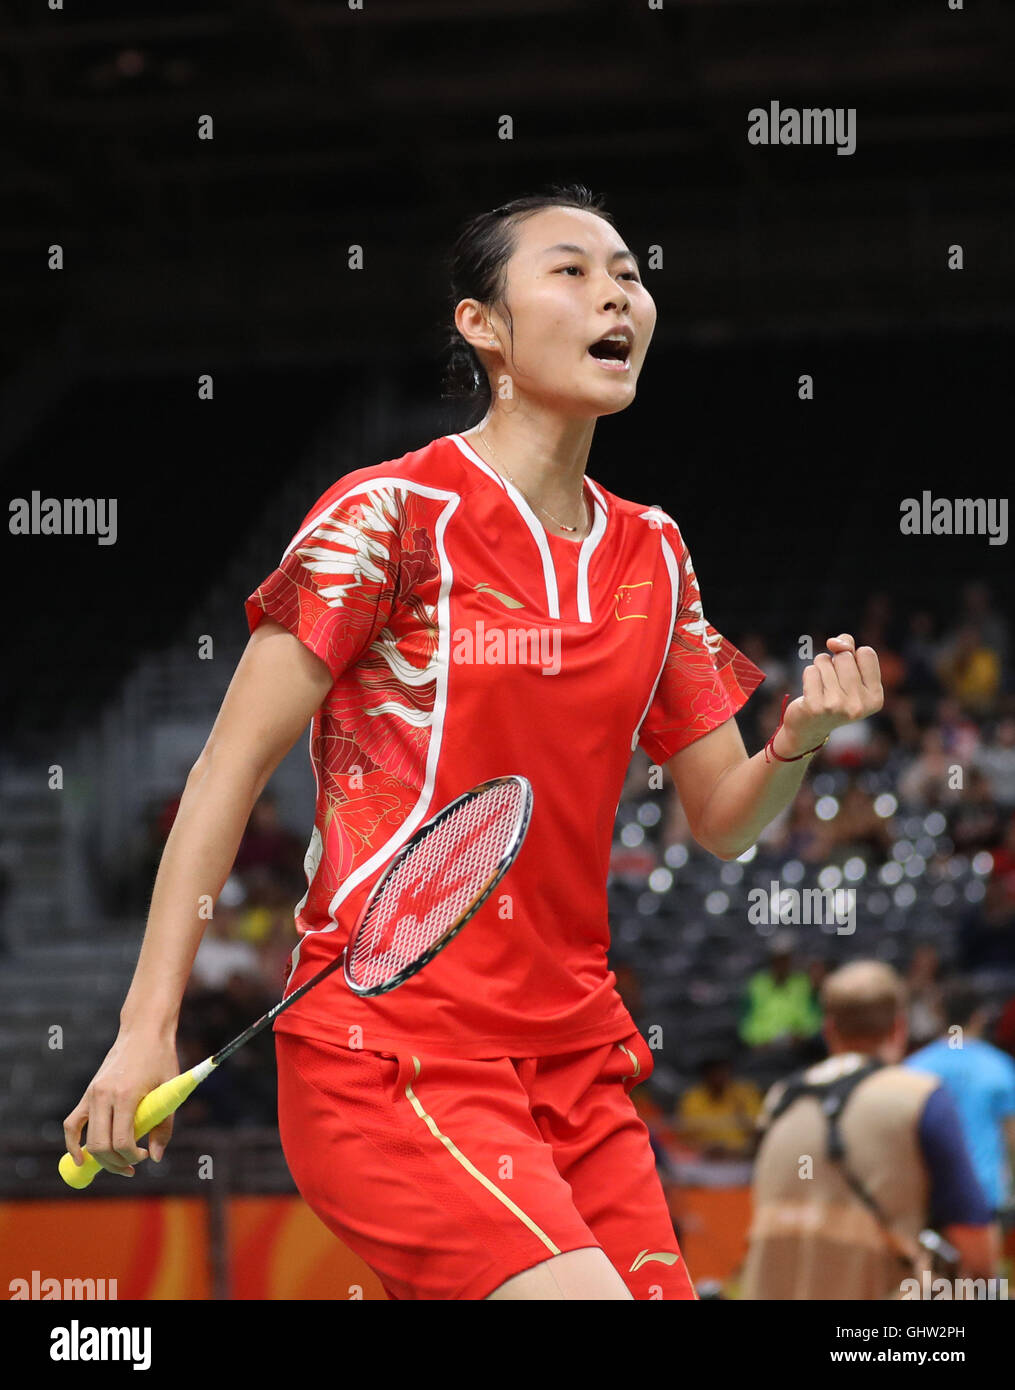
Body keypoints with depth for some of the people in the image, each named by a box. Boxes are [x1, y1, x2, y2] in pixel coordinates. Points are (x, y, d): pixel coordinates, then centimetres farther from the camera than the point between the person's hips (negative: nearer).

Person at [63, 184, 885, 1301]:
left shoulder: (653, 556, 11)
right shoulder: (389, 516, -6)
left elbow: (719, 820, 16)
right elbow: (228, 771, -6)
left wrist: (797, 740, -7)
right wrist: (146, 1027, -11)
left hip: (574, 1054, 7)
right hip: (391, 1049, -7)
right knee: (584, 1291, -24)